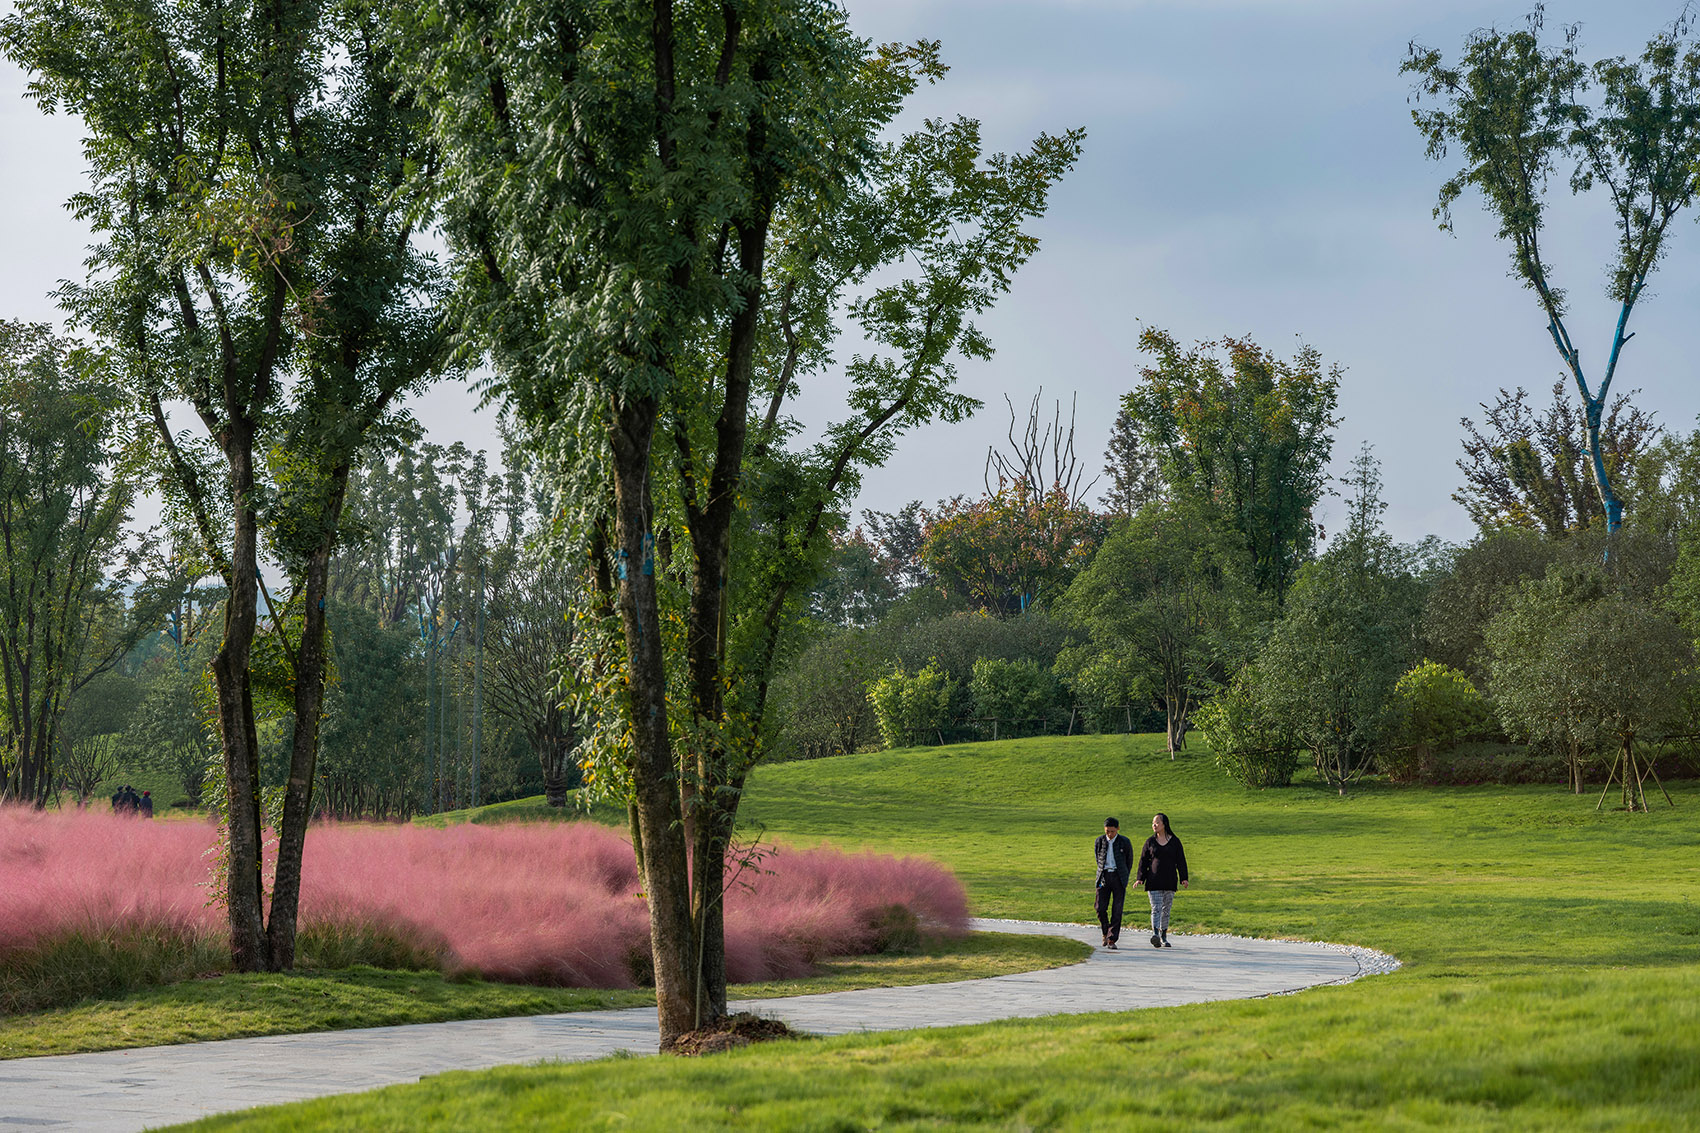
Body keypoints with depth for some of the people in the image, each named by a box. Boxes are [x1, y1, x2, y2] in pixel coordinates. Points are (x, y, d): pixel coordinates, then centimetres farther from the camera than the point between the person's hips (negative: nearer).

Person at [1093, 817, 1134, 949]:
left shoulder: (1125, 842, -2)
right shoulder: (1099, 841, 3)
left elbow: (1129, 861, 12)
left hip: (1119, 877, -2)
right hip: (1104, 877, 2)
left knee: (1117, 910, -6)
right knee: (1101, 908, -5)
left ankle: (1112, 940, -3)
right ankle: (1105, 932, 21)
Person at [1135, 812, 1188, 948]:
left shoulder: (1175, 842, 6)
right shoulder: (1150, 842, 6)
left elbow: (1181, 861, 7)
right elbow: (1143, 861, 7)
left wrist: (1184, 878, -2)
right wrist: (1140, 879, -2)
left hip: (1169, 881, 1)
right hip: (1154, 881, -1)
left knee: (1166, 910, 7)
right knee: (1156, 908, -13)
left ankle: (1164, 937, 17)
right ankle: (1155, 934, -28)